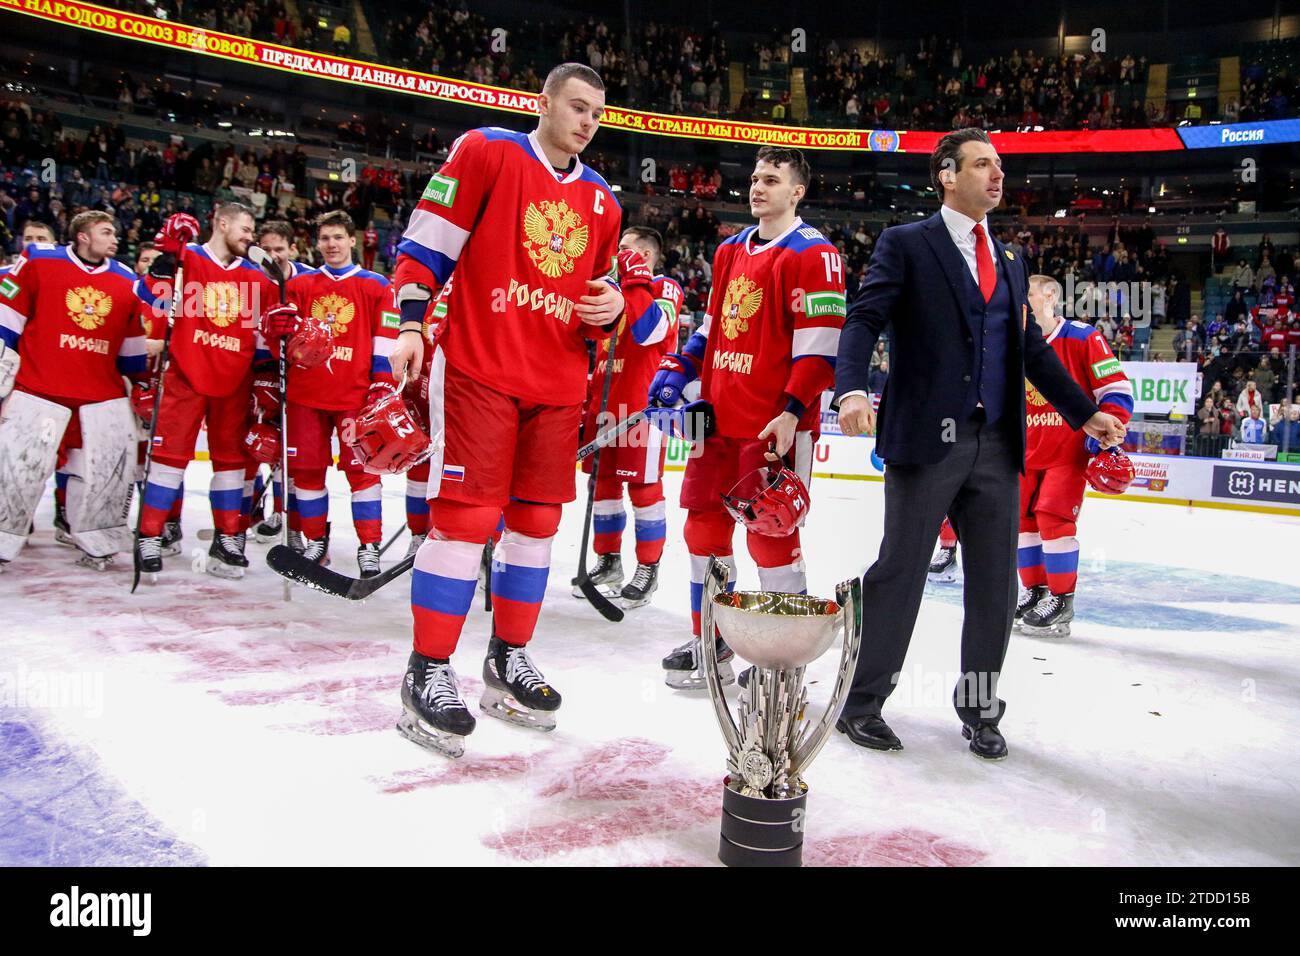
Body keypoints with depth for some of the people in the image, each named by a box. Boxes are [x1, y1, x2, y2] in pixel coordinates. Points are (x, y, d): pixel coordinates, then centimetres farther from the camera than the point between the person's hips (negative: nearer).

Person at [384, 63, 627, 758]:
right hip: (478, 368, -6)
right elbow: (426, 243, -3)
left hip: (559, 384, 6)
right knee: (466, 516, -9)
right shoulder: (485, 152, 1)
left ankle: (508, 660, 21)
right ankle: (427, 672, 3)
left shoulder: (601, 201, 17)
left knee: (536, 519, 8)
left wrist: (611, 309, 1)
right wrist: (412, 322, -13)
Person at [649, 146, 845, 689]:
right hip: (720, 415, 8)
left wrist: (793, 410, -21)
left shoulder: (812, 254, -7)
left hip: (775, 421, -8)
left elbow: (820, 344, -14)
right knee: (705, 523, 10)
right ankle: (710, 641, 24)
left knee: (769, 533, -4)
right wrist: (679, 371, 14)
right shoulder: (730, 251, 17)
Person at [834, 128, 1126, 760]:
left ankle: (979, 707, 24)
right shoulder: (905, 244, 1)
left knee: (995, 580, 9)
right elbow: (864, 320, -11)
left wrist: (1084, 413, 19)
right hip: (927, 437, -6)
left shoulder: (1010, 265, 21)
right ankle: (861, 701, 12)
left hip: (996, 445, 6)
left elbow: (1031, 350, 23)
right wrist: (852, 388, -28)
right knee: (900, 570, -1)